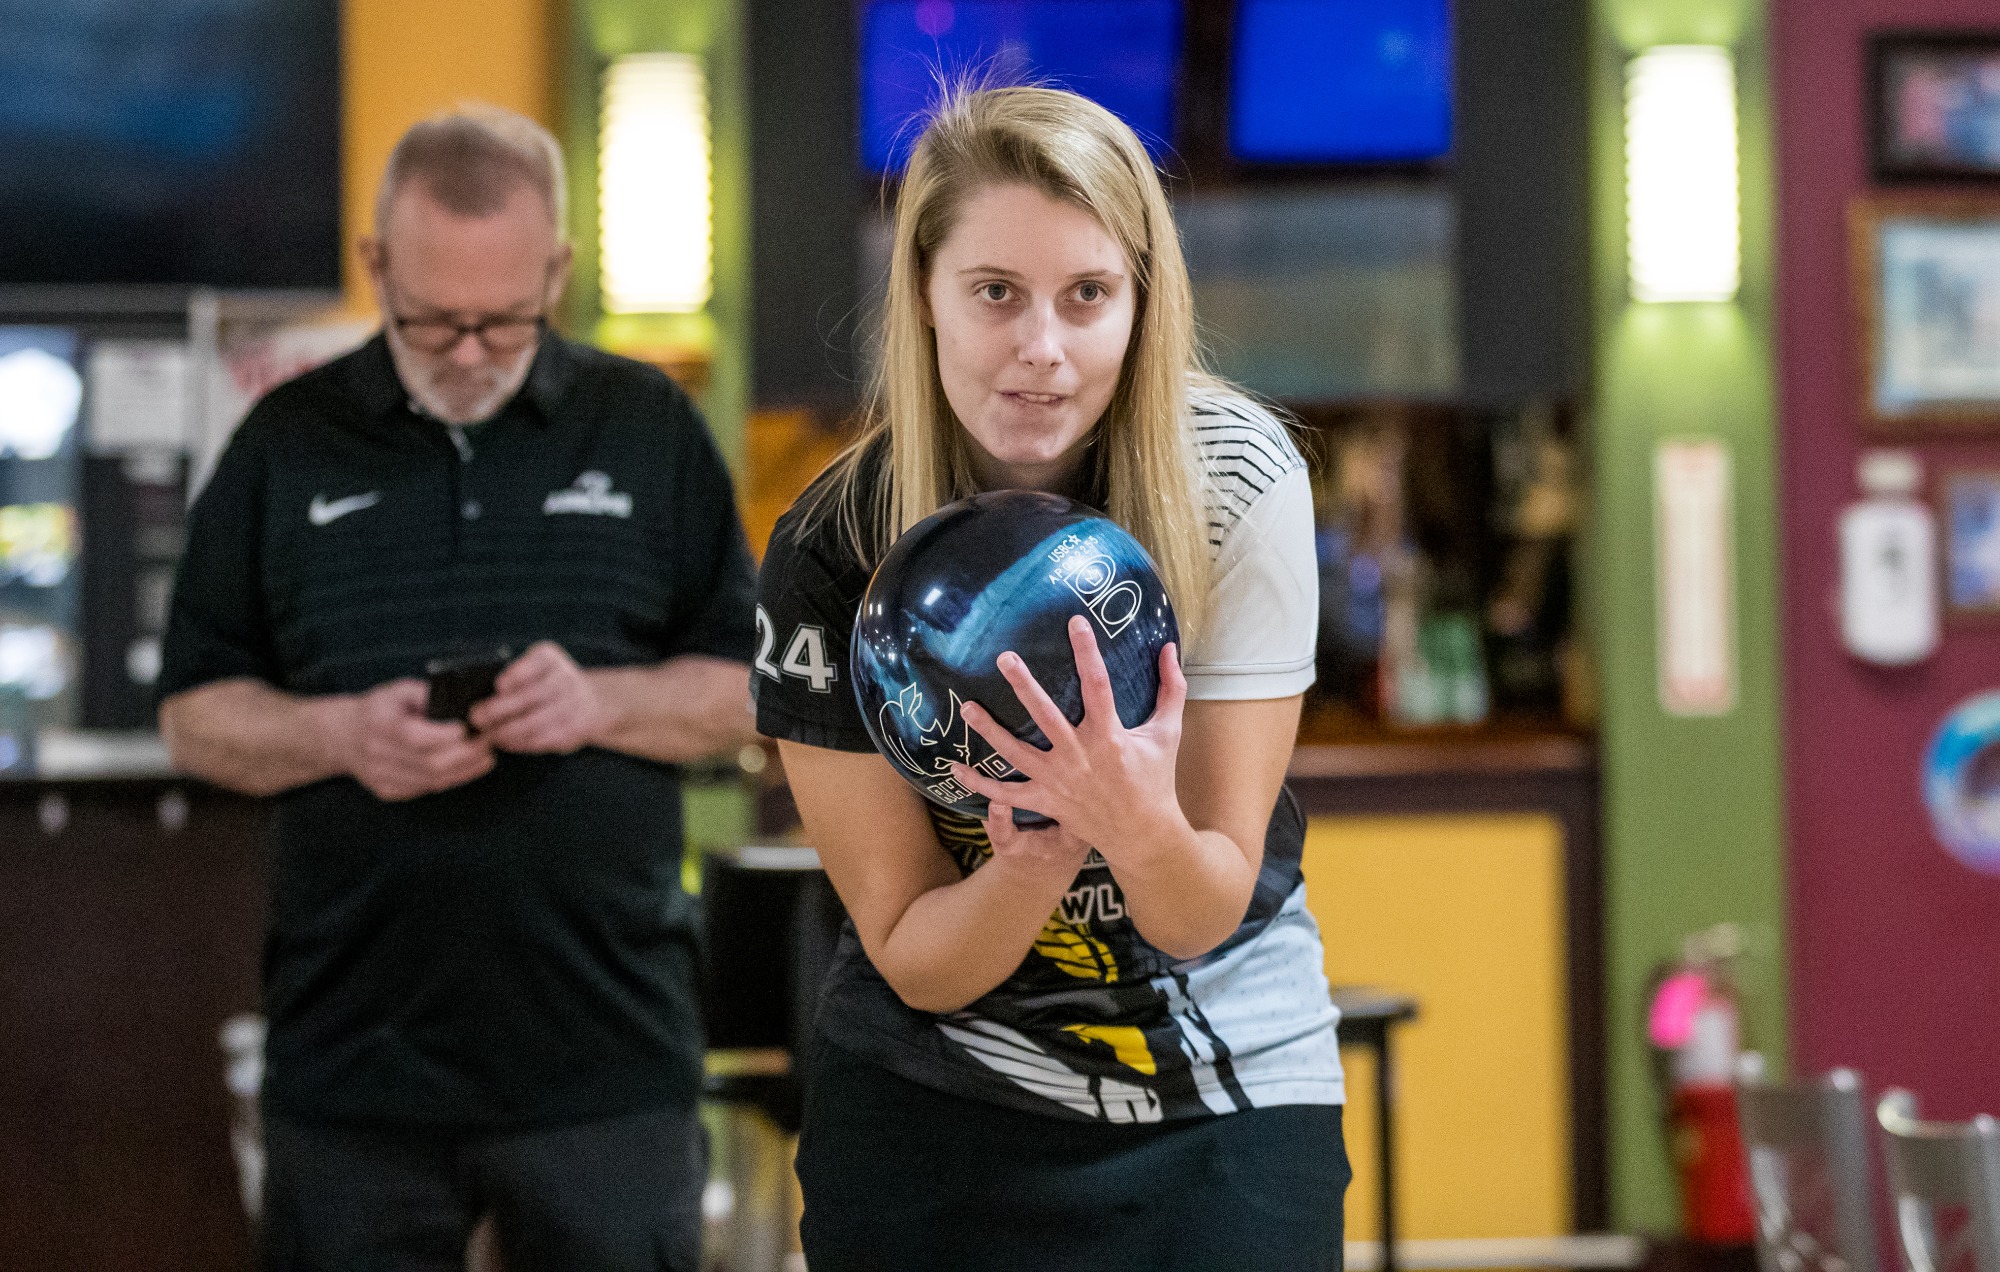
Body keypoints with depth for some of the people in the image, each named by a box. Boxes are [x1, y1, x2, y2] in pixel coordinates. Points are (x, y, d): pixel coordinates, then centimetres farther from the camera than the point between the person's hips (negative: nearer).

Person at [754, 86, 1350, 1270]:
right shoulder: (830, 560, -16)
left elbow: (1207, 909, -14)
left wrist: (1139, 824, -34)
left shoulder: (1238, 481, -16)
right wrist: (1038, 860, -30)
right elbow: (914, 959, -11)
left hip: (1230, 1090, 0)